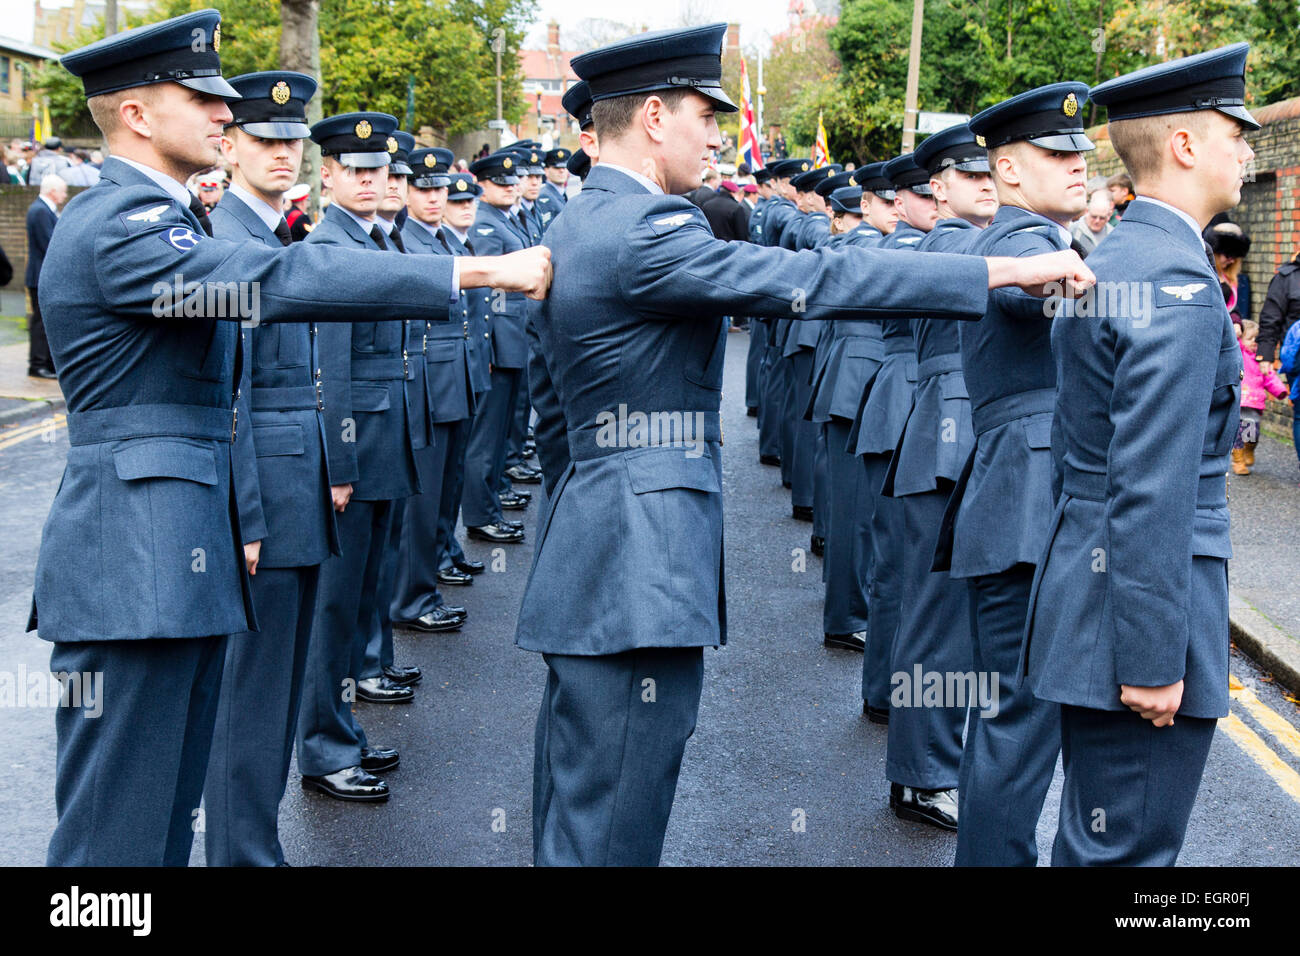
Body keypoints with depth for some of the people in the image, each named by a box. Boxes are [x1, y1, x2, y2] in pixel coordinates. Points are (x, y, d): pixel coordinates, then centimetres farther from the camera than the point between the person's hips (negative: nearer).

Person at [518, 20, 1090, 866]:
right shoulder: (643, 228, -18)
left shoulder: (578, 221, 15)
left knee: (578, 790, 18)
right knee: (610, 824, -6)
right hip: (636, 565, -11)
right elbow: (815, 279, -22)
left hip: (593, 528, 11)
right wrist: (1005, 270, -19)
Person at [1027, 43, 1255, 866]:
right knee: (1128, 850, -1)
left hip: (1088, 584, 10)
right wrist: (1154, 658, -21)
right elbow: (1153, 490, -23)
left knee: (1097, 836, 20)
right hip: (1139, 612, -10)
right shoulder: (1177, 280, -18)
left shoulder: (1113, 258, 13)